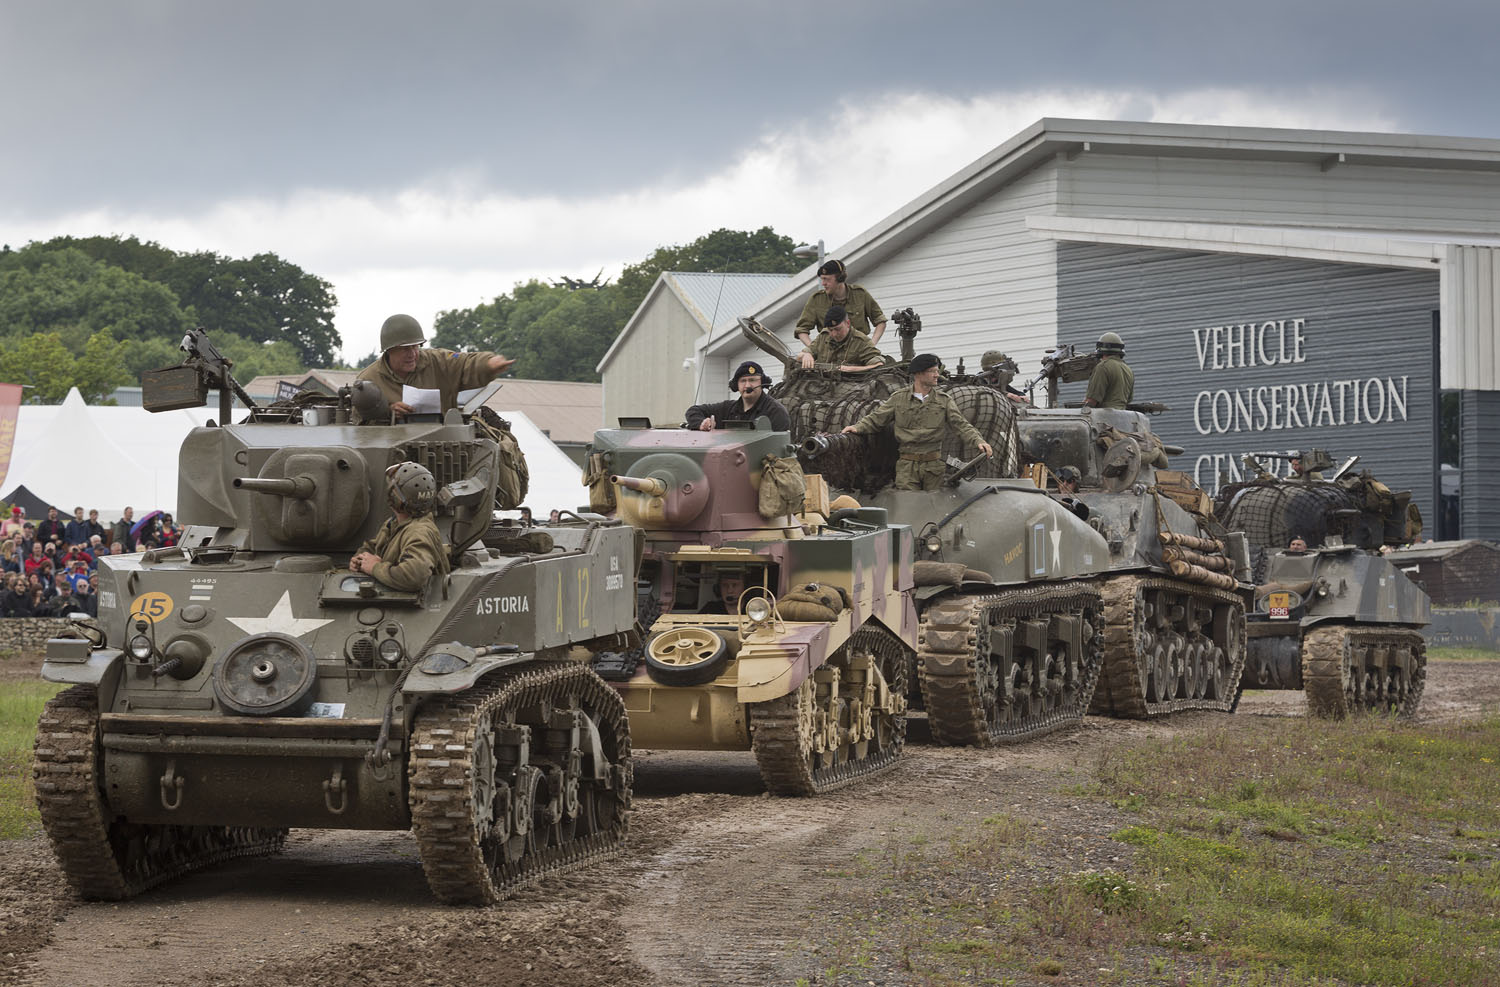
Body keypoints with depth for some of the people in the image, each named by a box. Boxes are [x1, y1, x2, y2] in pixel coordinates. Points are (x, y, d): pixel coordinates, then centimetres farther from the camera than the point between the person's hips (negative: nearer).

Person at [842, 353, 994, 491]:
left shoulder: (944, 401, 7)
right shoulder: (899, 399, 6)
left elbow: (961, 425, -1)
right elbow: (876, 419, 8)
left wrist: (979, 441, -17)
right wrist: (858, 427, -11)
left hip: (934, 464, 1)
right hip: (907, 464, -1)